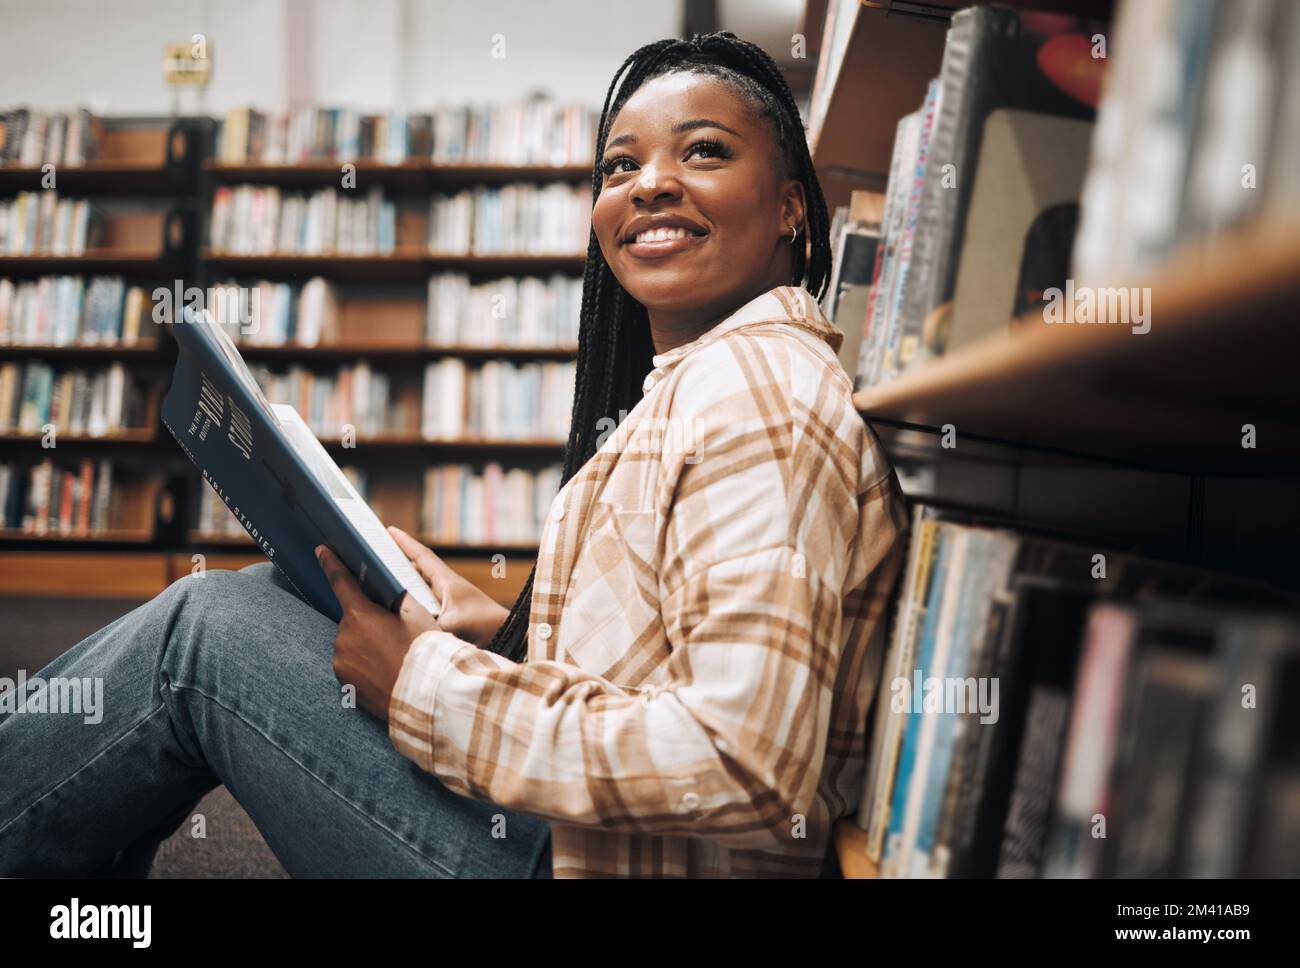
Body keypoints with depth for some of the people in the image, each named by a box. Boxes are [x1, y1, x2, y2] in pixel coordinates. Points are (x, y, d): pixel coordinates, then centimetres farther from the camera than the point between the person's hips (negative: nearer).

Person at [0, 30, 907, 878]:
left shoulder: (754, 386, -19)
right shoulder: (696, 379, 13)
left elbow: (747, 766, -28)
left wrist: (431, 684, -19)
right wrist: (497, 629, 6)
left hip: (613, 860, -9)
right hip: (570, 823, 9)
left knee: (203, 630, -5)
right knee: (250, 599, 13)